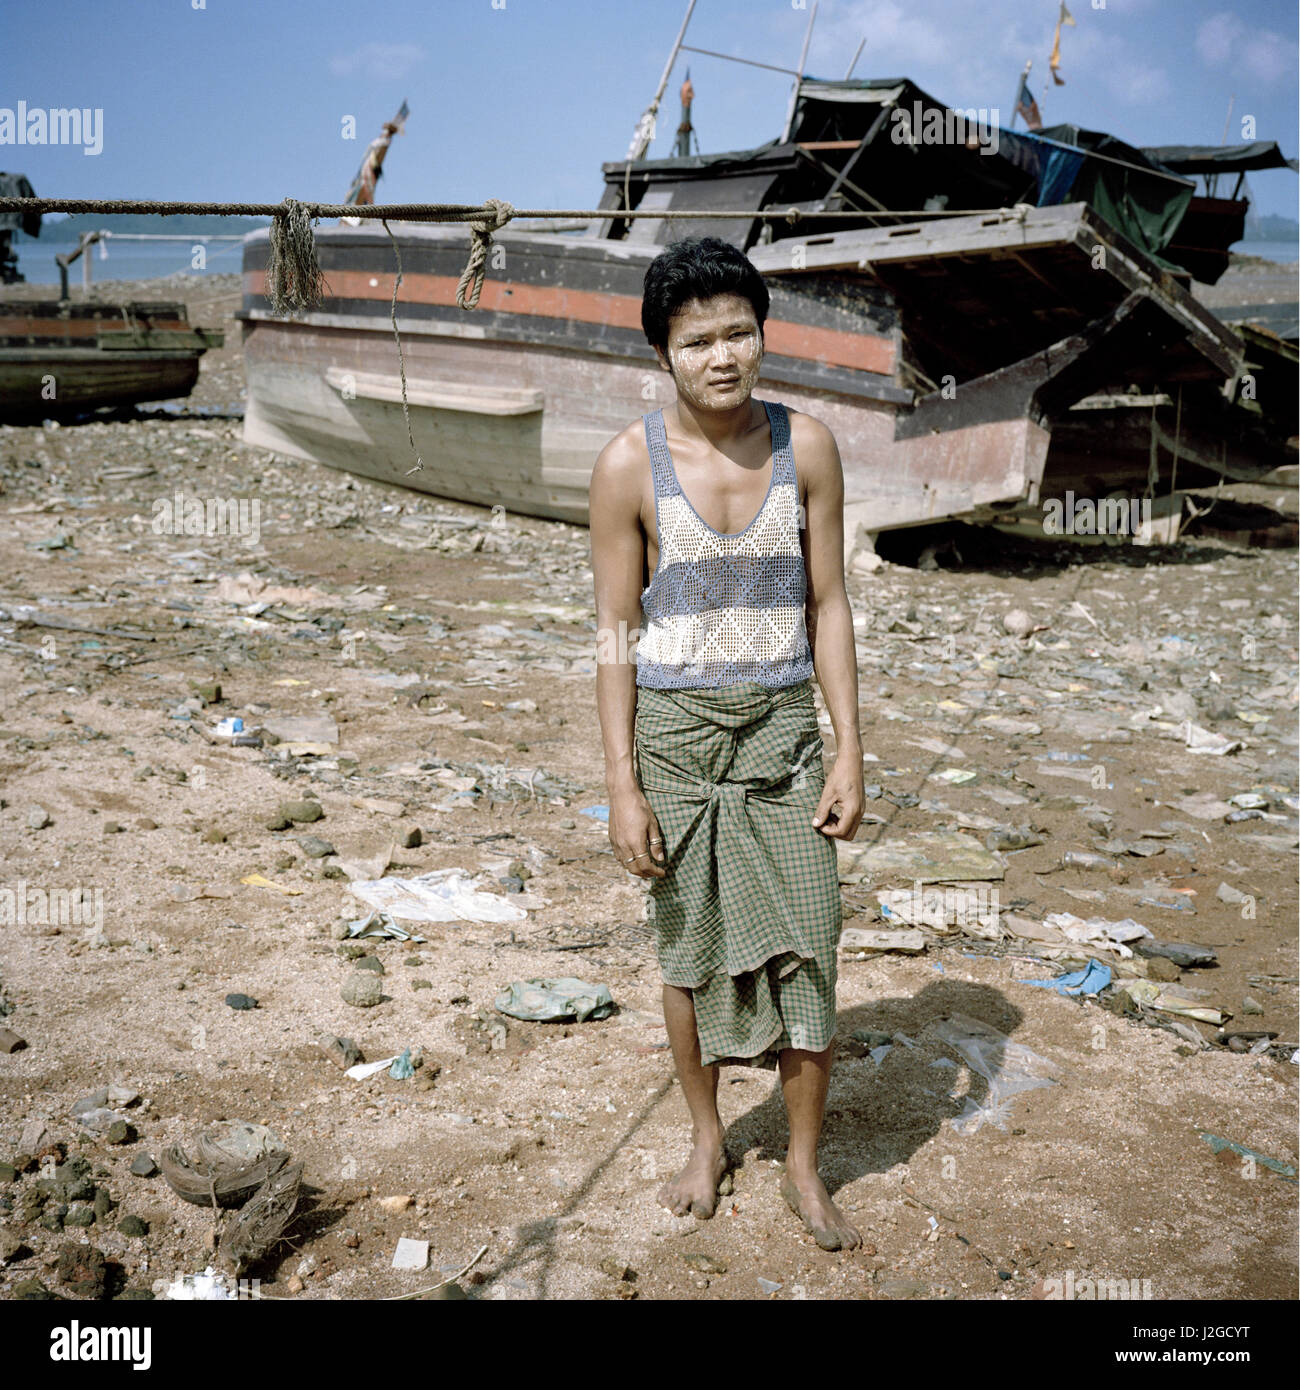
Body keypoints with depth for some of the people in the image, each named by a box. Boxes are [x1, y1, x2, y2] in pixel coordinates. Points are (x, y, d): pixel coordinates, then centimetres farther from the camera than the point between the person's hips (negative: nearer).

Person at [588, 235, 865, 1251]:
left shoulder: (807, 446, -3)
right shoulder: (630, 465, -8)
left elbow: (827, 606, 2)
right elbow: (617, 630, -5)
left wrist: (849, 753, -1)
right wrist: (622, 785, -7)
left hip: (782, 726, 1)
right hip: (674, 729, -1)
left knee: (805, 950, 2)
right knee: (691, 949, 11)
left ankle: (805, 1171, 21)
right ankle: (707, 1139, 34)